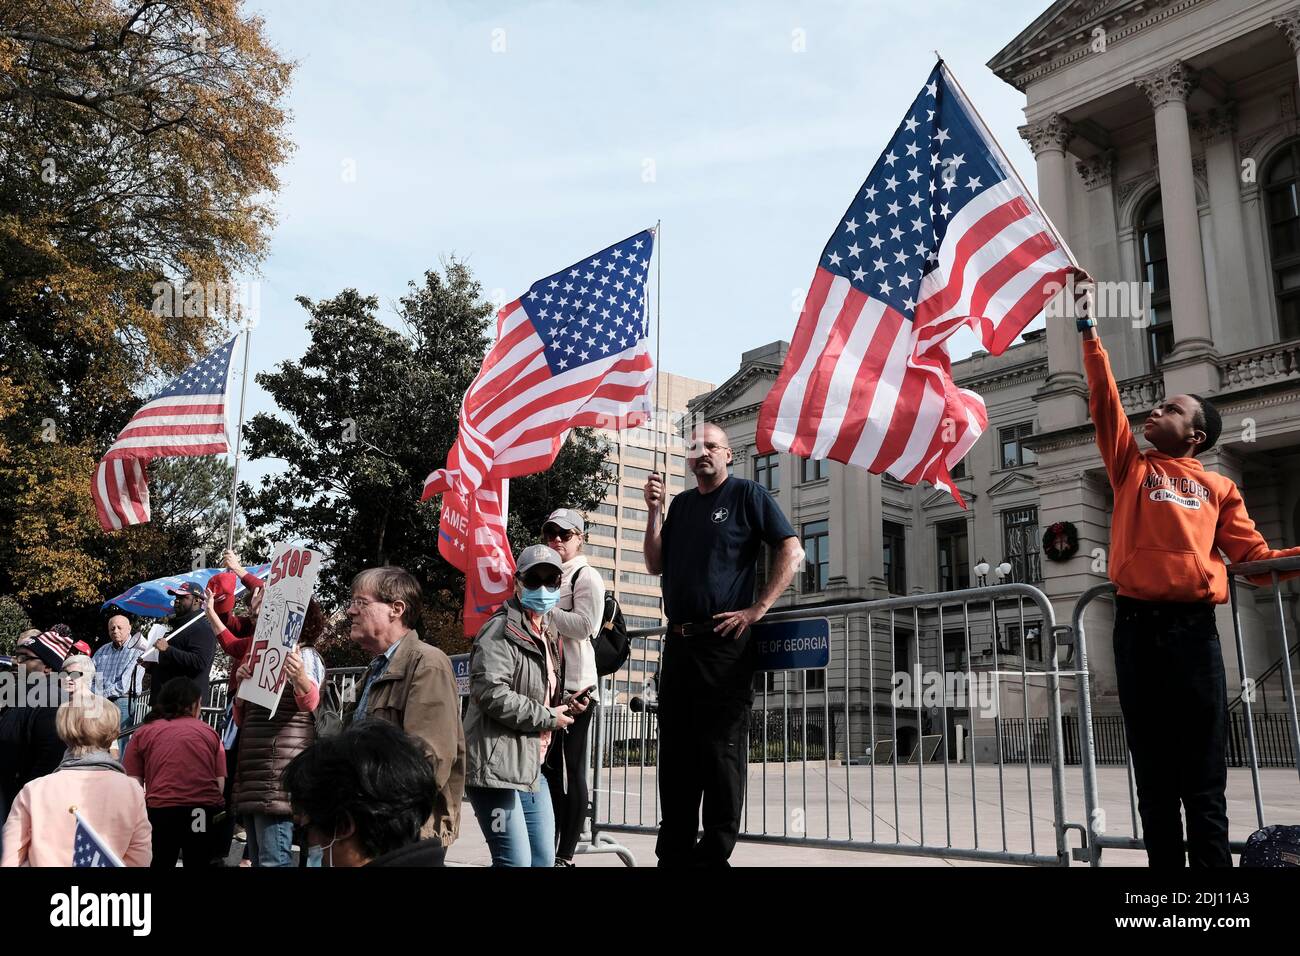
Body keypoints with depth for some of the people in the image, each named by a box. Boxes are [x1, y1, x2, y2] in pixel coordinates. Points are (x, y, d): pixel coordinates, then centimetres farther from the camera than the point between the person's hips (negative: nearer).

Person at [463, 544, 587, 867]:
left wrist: (565, 707, 12)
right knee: (517, 861, -10)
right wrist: (548, 718, -14)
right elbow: (491, 693, -24)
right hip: (497, 765, -10)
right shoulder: (501, 630, -11)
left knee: (544, 858, 11)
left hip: (531, 766, 10)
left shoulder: (544, 635, 20)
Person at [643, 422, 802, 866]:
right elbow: (655, 565, 15)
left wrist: (758, 609, -13)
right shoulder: (681, 503, 18)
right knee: (675, 750, 10)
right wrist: (654, 510, 3)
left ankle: (714, 853, 5)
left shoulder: (747, 494, 1)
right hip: (678, 643, 6)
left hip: (725, 642, -6)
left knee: (720, 748, -3)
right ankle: (673, 852, 20)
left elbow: (792, 551, -6)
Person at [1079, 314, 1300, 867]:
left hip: (1193, 629, -1)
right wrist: (1088, 329, 8)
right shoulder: (1132, 466, 16)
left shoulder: (1217, 487, 15)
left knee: (1204, 780, 0)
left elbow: (1252, 555, 11)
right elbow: (1104, 399, 10)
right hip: (1137, 628, 1)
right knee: (1155, 779, 6)